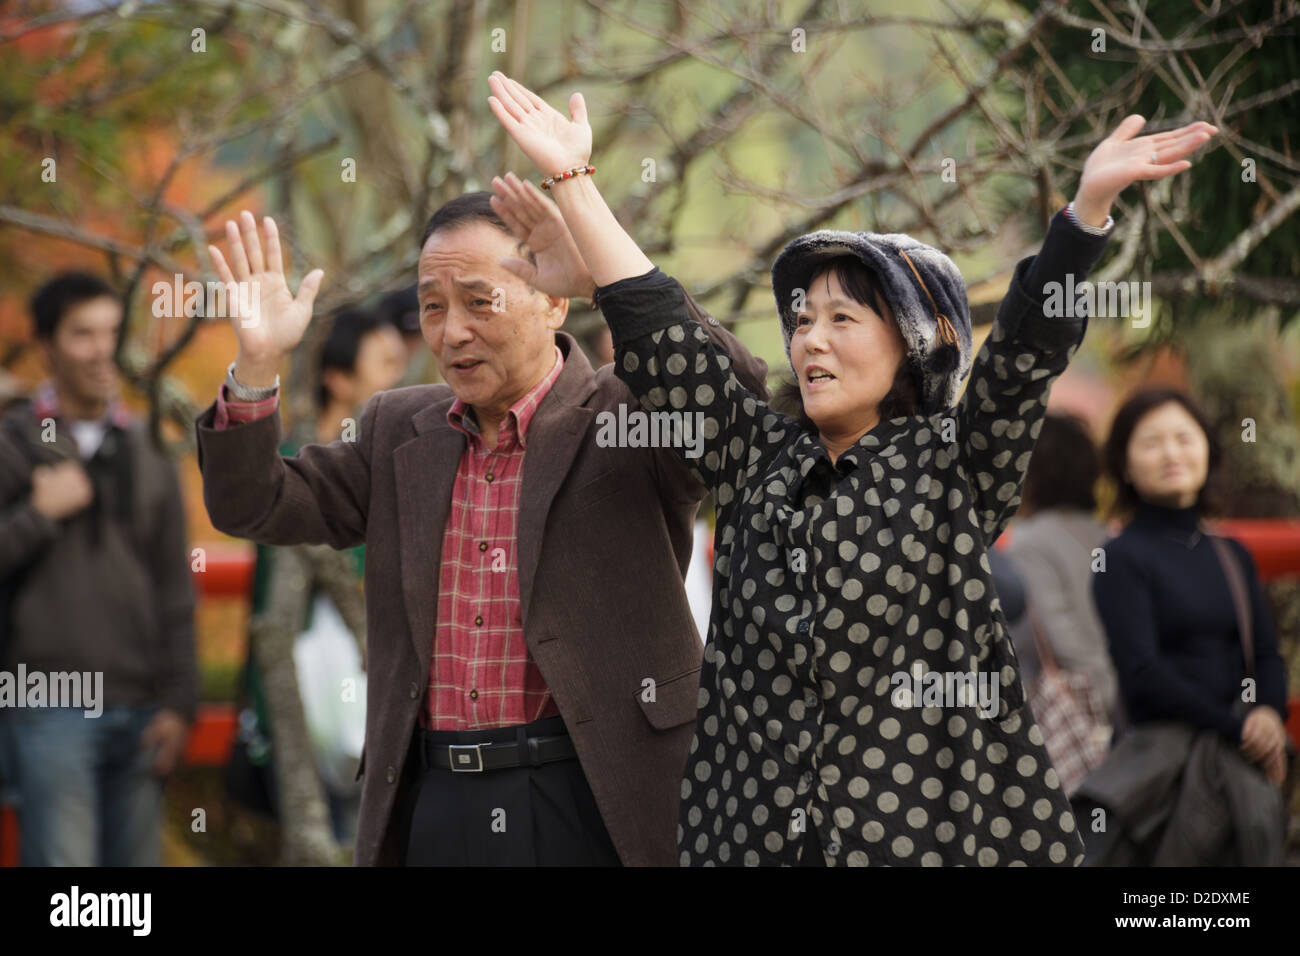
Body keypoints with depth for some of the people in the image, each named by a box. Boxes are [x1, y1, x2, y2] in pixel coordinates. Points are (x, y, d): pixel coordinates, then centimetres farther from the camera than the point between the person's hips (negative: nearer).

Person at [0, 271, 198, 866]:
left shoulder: (146, 454, 14)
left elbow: (174, 589, 13)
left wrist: (179, 702, 6)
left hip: (138, 710, 4)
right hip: (50, 707, -4)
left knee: (137, 859, 5)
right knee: (62, 864, -12)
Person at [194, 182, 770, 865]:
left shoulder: (628, 416, -4)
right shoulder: (397, 430, 12)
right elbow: (254, 506, 11)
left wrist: (609, 277, -31)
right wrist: (256, 366, -6)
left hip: (595, 807, -4)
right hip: (430, 809, 4)